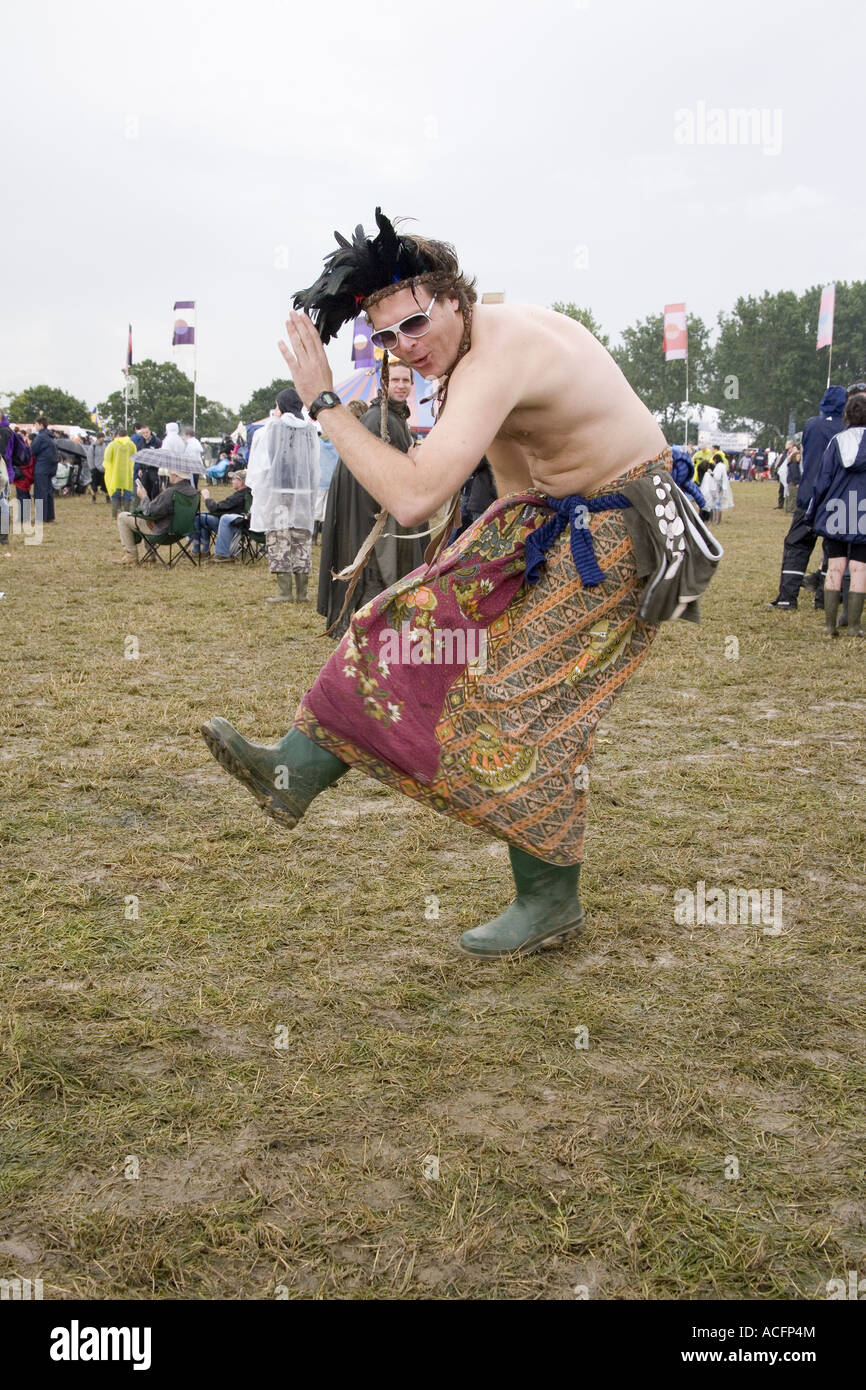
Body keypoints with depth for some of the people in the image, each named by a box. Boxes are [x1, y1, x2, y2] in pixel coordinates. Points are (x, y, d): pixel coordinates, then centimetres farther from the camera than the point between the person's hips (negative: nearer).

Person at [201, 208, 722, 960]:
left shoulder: (495, 359, -30)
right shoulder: (491, 333, 1)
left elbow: (413, 497, -39)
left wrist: (325, 401, -31)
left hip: (618, 533, -9)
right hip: (547, 515, 9)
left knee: (528, 704, -7)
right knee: (427, 615, 4)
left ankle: (551, 903, 10)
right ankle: (295, 771, 9)